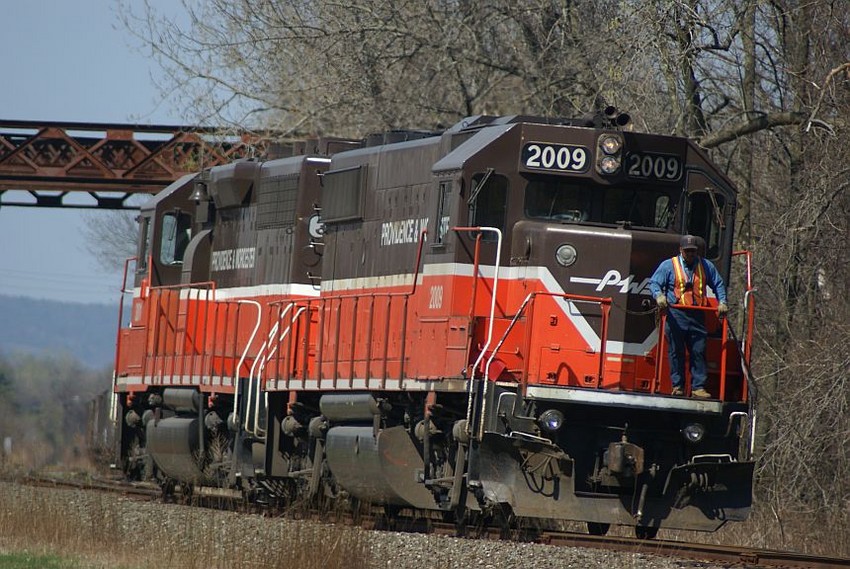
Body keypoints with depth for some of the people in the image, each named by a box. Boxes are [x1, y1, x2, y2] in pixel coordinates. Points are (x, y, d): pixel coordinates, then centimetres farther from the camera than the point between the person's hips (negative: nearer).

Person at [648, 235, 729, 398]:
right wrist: (659, 296, -20)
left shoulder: (706, 266, 14)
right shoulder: (668, 265, 6)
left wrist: (722, 302, 5)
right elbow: (654, 283, 0)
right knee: (676, 352, 0)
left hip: (697, 317, 2)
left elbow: (718, 284, 20)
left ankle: (698, 386, 1)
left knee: (699, 352, -1)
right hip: (676, 315, -2)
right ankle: (677, 386, 6)